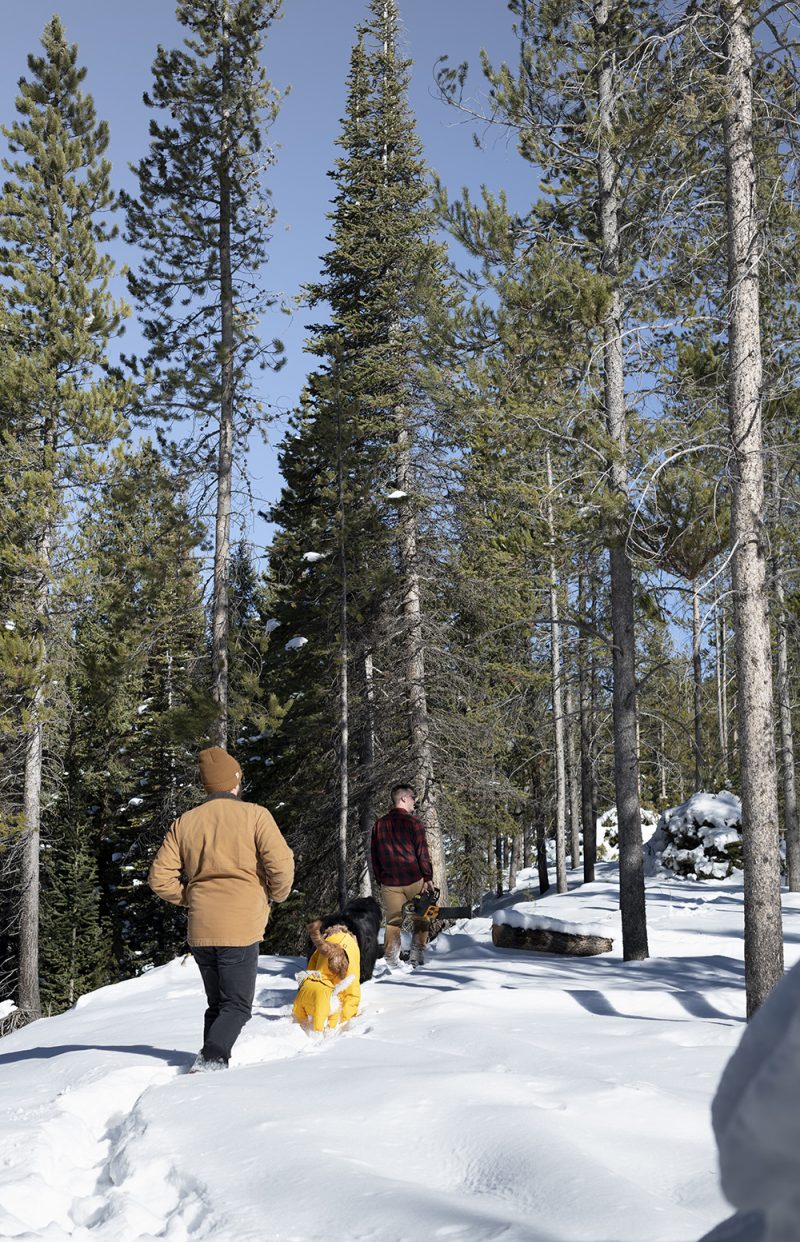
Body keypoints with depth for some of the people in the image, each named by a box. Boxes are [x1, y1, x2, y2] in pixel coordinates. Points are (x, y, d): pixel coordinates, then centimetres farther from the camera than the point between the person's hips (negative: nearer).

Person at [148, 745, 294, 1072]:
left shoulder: (184, 823, 8)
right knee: (238, 1006, 3)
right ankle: (213, 1057, -17)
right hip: (241, 929, -4)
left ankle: (209, 1065, 10)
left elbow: (160, 878, 4)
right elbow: (281, 864, -13)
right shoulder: (255, 815, -4)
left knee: (217, 1004, 19)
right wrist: (277, 895, 5)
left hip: (200, 931, 4)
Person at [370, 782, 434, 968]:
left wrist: (381, 880, 18)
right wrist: (428, 878, -5)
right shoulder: (412, 822, -8)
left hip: (389, 883, 4)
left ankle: (390, 960, 0)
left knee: (393, 922, 7)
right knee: (421, 918, 11)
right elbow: (422, 852, -10)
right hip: (414, 880, -4)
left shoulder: (379, 824, 9)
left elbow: (375, 857, 13)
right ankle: (416, 956, 7)